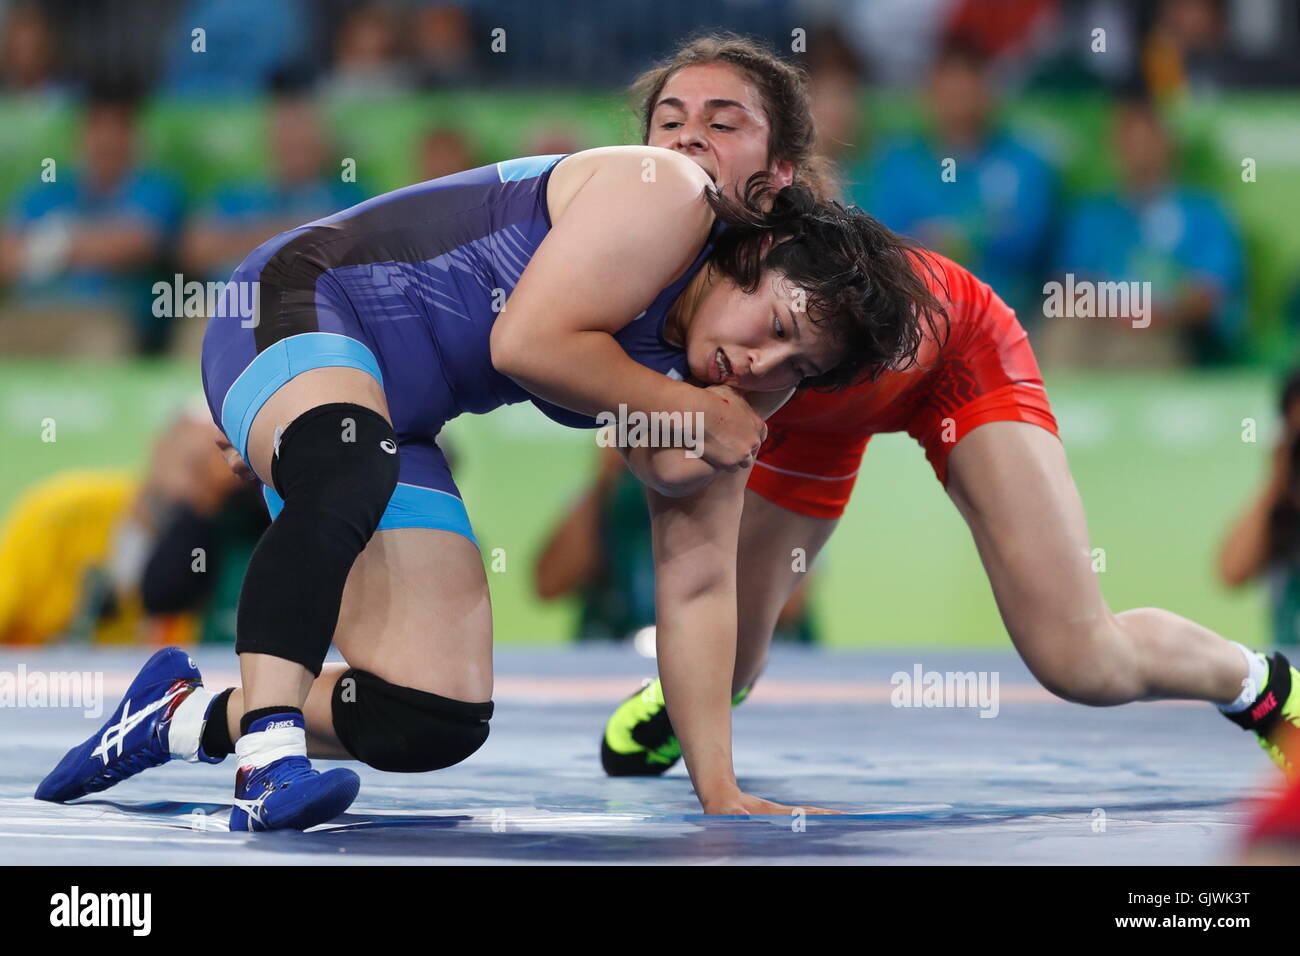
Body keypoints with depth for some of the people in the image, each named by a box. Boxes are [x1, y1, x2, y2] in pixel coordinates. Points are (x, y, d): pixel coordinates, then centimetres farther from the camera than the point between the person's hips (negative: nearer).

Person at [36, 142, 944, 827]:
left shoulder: (729, 391, 4)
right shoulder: (668, 201, -19)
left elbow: (697, 586, 4)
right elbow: (527, 341, -26)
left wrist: (720, 791, -4)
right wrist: (685, 411, -14)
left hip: (395, 425, 8)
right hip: (303, 307, -8)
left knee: (439, 722, -5)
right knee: (349, 469, -43)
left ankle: (184, 714, 15)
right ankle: (270, 761, -42)